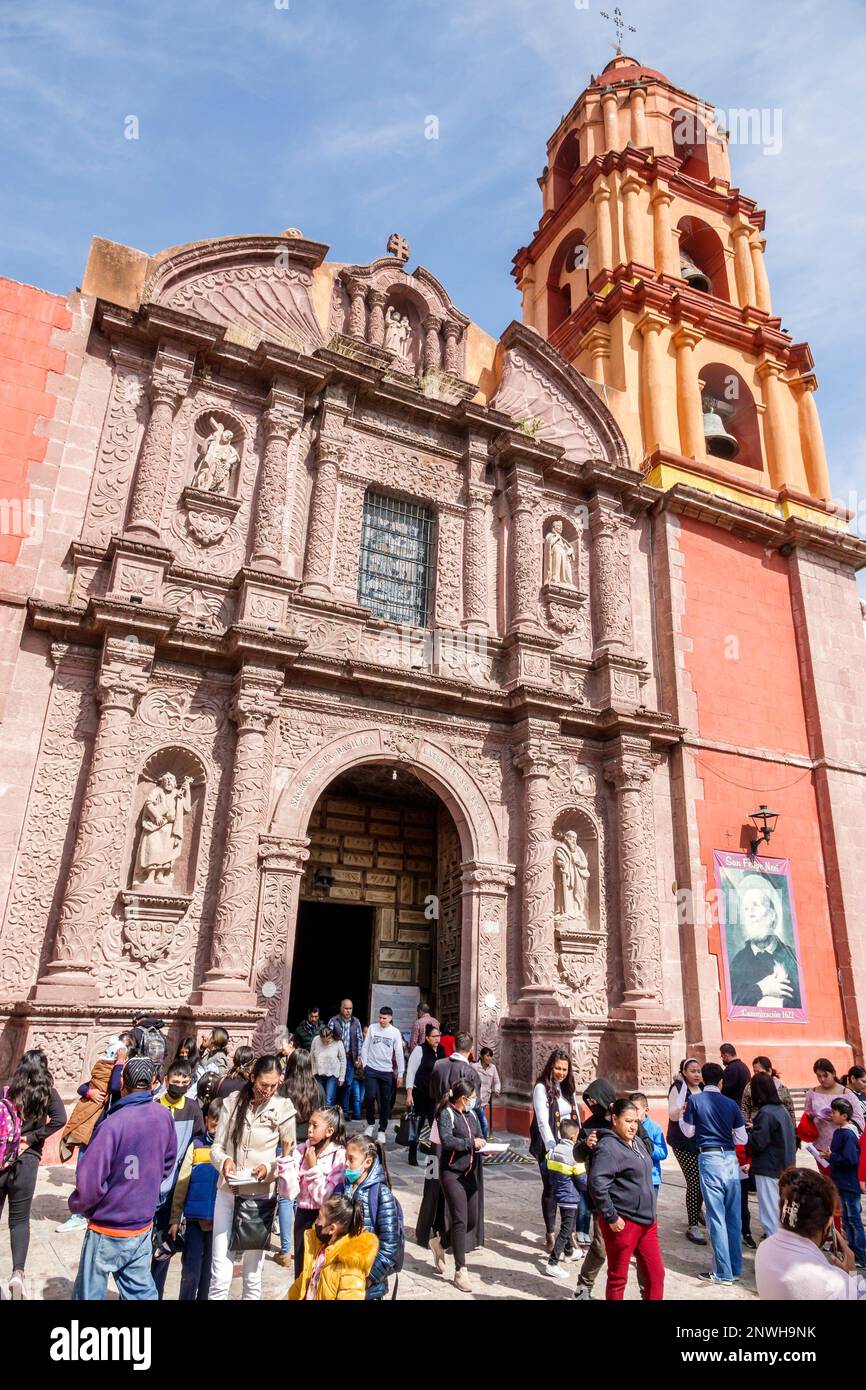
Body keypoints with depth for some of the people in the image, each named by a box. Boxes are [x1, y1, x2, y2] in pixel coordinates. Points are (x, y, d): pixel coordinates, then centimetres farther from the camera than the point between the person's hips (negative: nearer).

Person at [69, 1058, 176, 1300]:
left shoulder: (113, 1124, -25)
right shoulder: (164, 1117, -7)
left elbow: (89, 1183, -23)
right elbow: (167, 1164, 7)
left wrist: (76, 1205, -3)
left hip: (108, 1231, -5)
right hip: (144, 1227, 5)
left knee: (89, 1295, 12)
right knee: (141, 1292, 16)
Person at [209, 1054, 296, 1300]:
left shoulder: (283, 1108, -9)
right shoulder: (233, 1102, -5)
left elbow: (290, 1157, -2)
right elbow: (216, 1146, 1)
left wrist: (269, 1168, -20)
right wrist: (224, 1160, -20)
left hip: (260, 1195, -1)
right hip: (227, 1191, 1)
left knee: (253, 1268, 12)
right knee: (220, 1266, 4)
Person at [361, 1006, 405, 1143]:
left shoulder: (395, 1032, -1)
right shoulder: (372, 1028, -1)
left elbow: (399, 1054, 2)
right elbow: (365, 1047, 4)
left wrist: (400, 1073, 1)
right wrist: (364, 1065, -1)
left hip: (387, 1071, 0)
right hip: (371, 1069, 0)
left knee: (385, 1101, 4)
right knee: (371, 1096, -8)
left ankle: (382, 1130, 18)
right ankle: (371, 1124, 16)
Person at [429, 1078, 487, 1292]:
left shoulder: (470, 1114, 10)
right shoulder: (447, 1114, -12)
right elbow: (446, 1140, -25)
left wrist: (486, 1147, -4)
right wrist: (471, 1143, -19)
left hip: (469, 1173, 8)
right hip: (452, 1172, -7)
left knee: (472, 1221, 10)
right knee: (460, 1220, -8)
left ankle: (440, 1243, 34)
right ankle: (460, 1271, 5)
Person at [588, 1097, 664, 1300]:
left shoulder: (637, 1142, 10)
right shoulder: (608, 1147, -19)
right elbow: (597, 1184, -25)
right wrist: (611, 1218, -21)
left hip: (646, 1220, 8)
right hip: (622, 1223, -8)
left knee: (656, 1273, 12)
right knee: (618, 1278, 6)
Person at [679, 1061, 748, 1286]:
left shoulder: (694, 1100, -4)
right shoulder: (731, 1104, 3)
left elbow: (689, 1132, 6)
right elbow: (742, 1138, 8)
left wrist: (682, 1116, 24)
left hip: (710, 1159, -4)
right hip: (730, 1158, 4)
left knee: (717, 1217, 1)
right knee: (733, 1216, 12)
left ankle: (723, 1272, 5)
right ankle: (736, 1267, 20)